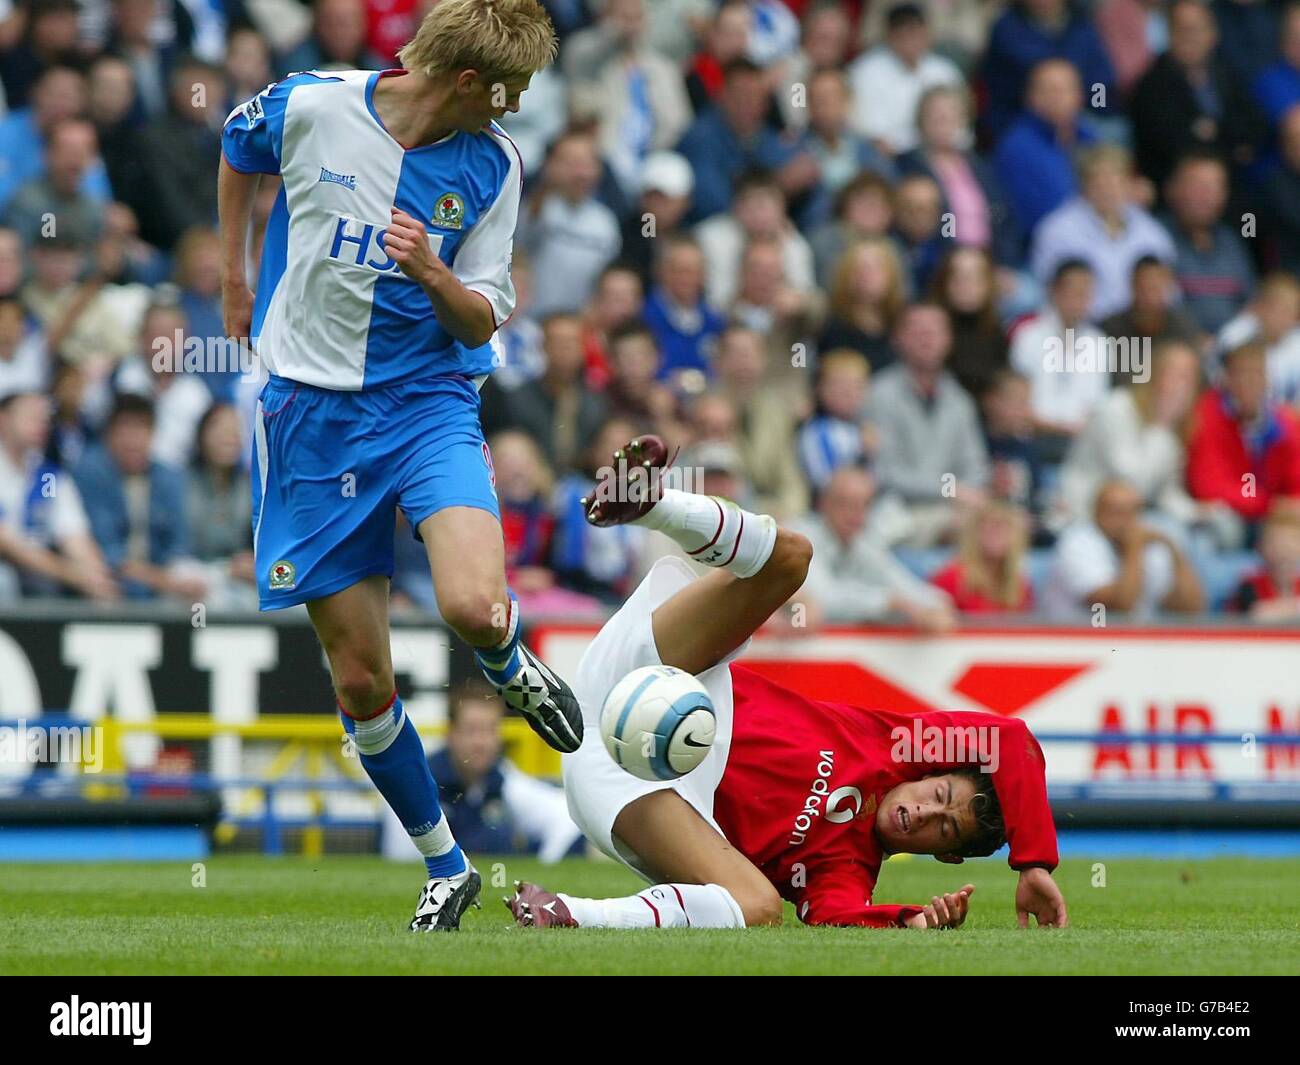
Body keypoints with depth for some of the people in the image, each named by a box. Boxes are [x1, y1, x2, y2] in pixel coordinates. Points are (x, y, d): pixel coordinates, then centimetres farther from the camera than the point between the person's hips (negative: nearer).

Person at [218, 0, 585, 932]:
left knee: (475, 607, -28)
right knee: (360, 679, 1)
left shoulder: (491, 164, -4)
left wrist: (430, 272, -22)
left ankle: (508, 665, 10)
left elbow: (483, 322, -2)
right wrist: (236, 278, 23)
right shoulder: (308, 108, -8)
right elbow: (238, 152, 16)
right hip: (312, 409, 0)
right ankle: (446, 866, 19)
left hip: (429, 401, 0)